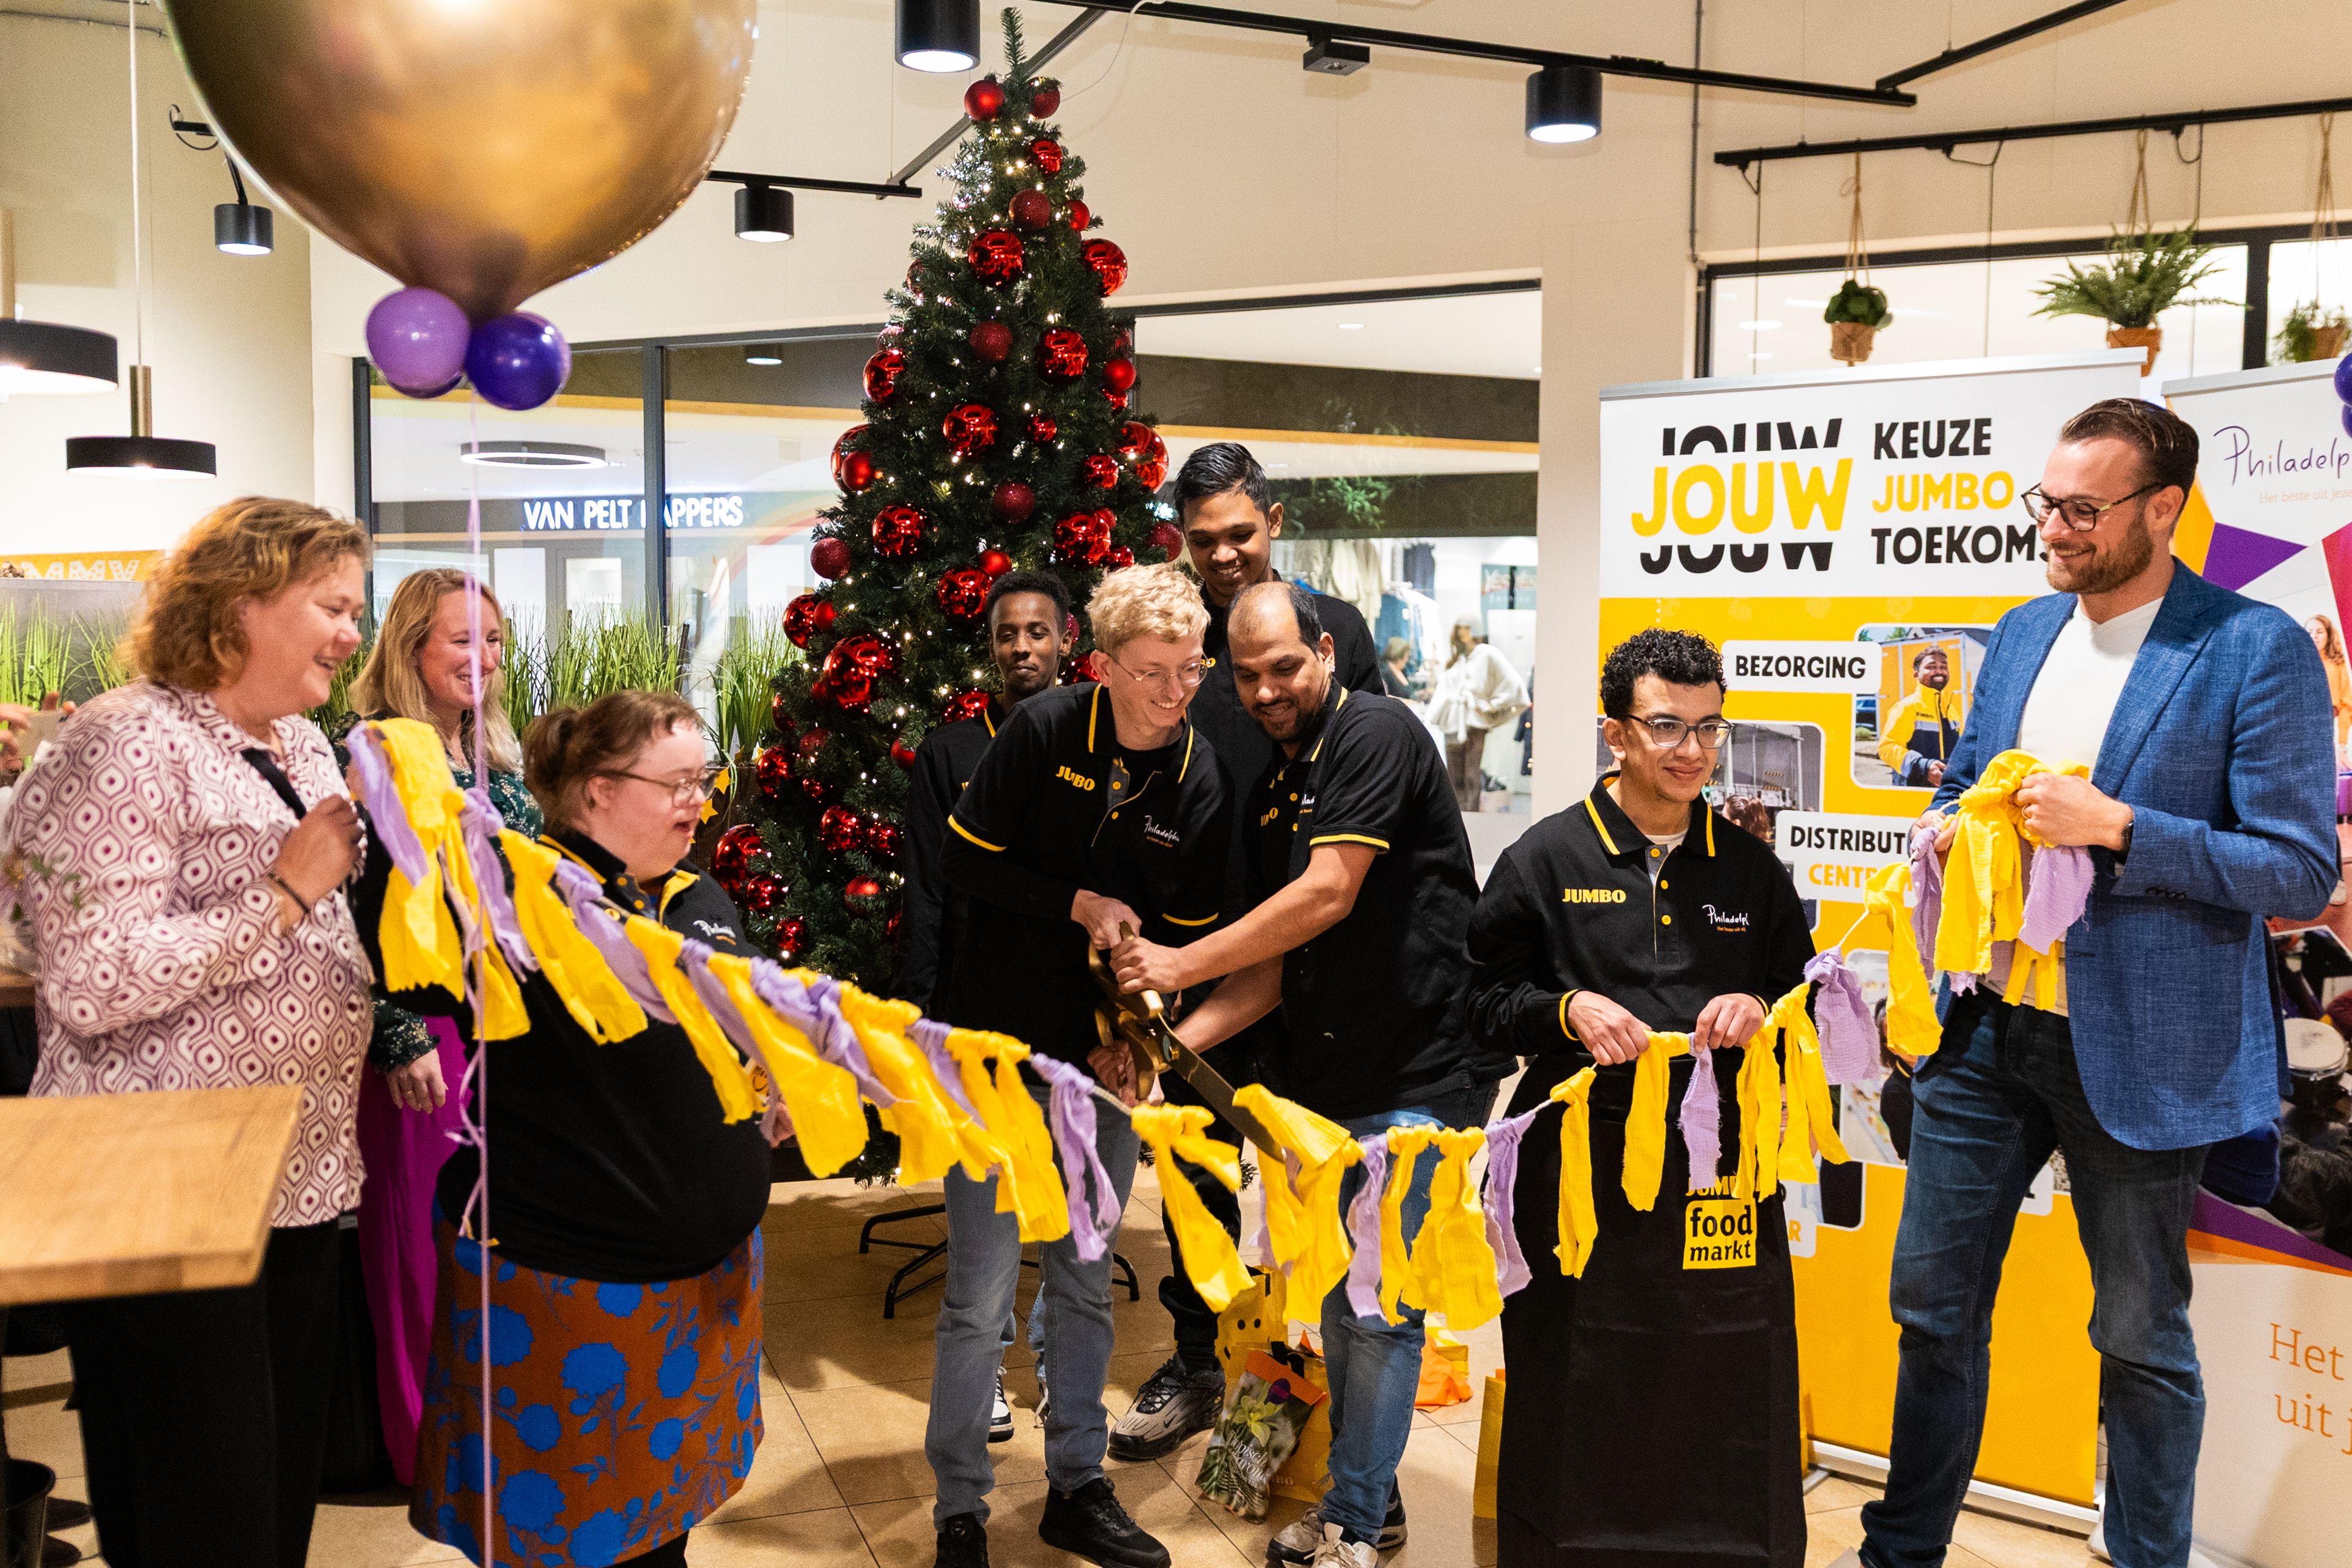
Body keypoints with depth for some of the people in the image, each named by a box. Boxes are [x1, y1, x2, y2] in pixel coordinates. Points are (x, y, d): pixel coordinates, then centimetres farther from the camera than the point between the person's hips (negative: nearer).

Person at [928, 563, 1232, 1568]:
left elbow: (1184, 937, 3)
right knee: (981, 1298, -1)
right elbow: (964, 862, -7)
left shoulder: (1202, 782, -2)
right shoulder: (1042, 732, -12)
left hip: (1104, 1060, 4)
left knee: (1086, 1287, 14)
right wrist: (1079, 903, -15)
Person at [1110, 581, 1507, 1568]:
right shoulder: (1273, 790, 13)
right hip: (1327, 1076, 8)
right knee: (1337, 1295, 16)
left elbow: (1328, 895, -21)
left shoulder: (1376, 735, -12)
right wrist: (1177, 1041, -2)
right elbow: (1279, 962, 11)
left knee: (1379, 1307, -3)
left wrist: (1185, 962, -14)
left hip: (1419, 1074, -8)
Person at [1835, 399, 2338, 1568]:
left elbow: (2302, 870, -14)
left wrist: (2118, 828, -23)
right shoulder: (2024, 632, 8)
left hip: (2135, 1052, -5)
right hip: (1985, 1031, 6)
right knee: (1934, 1302, 14)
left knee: (2141, 1339, 12)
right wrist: (1950, 827, -2)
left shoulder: (2255, 650, -11)